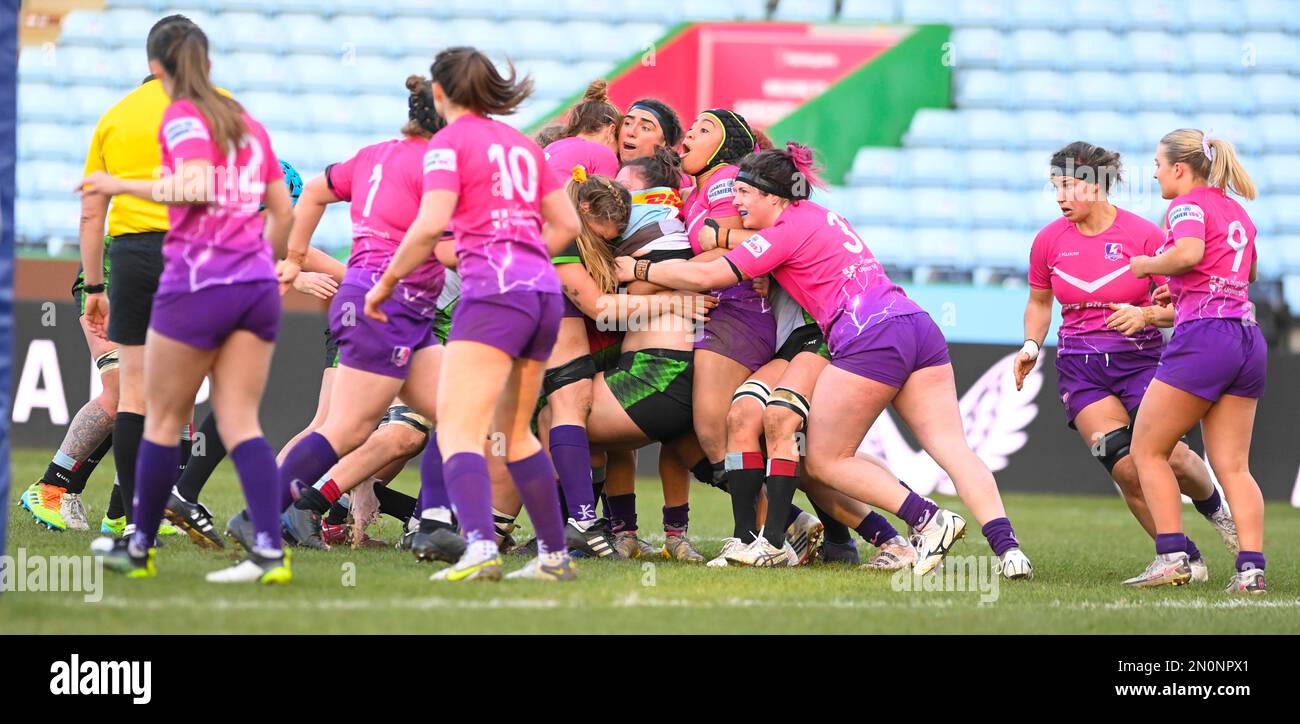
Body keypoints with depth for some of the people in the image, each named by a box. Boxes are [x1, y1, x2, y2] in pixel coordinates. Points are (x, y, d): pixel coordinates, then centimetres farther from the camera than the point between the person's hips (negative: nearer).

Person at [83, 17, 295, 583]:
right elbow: (284, 210, 20)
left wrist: (125, 187, -9)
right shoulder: (248, 124, 18)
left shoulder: (182, 117, -3)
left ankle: (139, 547, 18)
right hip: (257, 284, 6)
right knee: (239, 421, 3)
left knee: (164, 417, 7)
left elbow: (197, 185, -18)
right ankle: (270, 551, -12)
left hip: (197, 282, -6)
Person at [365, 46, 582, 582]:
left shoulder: (450, 142, 0)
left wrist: (386, 282, -3)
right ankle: (555, 555, 21)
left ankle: (481, 549, -34)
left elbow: (431, 226, -13)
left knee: (458, 431, -13)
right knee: (514, 432, 20)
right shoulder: (520, 144, 20)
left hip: (493, 293, -7)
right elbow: (566, 224, 21)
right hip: (545, 292, 7)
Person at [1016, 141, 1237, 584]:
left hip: (1141, 360, -2)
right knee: (1128, 469, -16)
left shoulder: (1144, 235, -8)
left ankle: (1215, 510, 18)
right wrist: (1031, 346, 3)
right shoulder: (1049, 241, 3)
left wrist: (1146, 315, -21)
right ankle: (1186, 559, -1)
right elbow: (1039, 302, 19)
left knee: (1169, 457, -17)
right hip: (1081, 371, 2)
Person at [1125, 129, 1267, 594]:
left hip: (1202, 336, -8)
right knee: (1232, 466, 6)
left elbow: (1188, 252, -26)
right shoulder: (1237, 212, 21)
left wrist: (1147, 265, -7)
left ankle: (1173, 557, -3)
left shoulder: (1188, 205, -4)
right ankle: (1251, 567, -7)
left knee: (1147, 449, 4)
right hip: (1249, 339, 8)